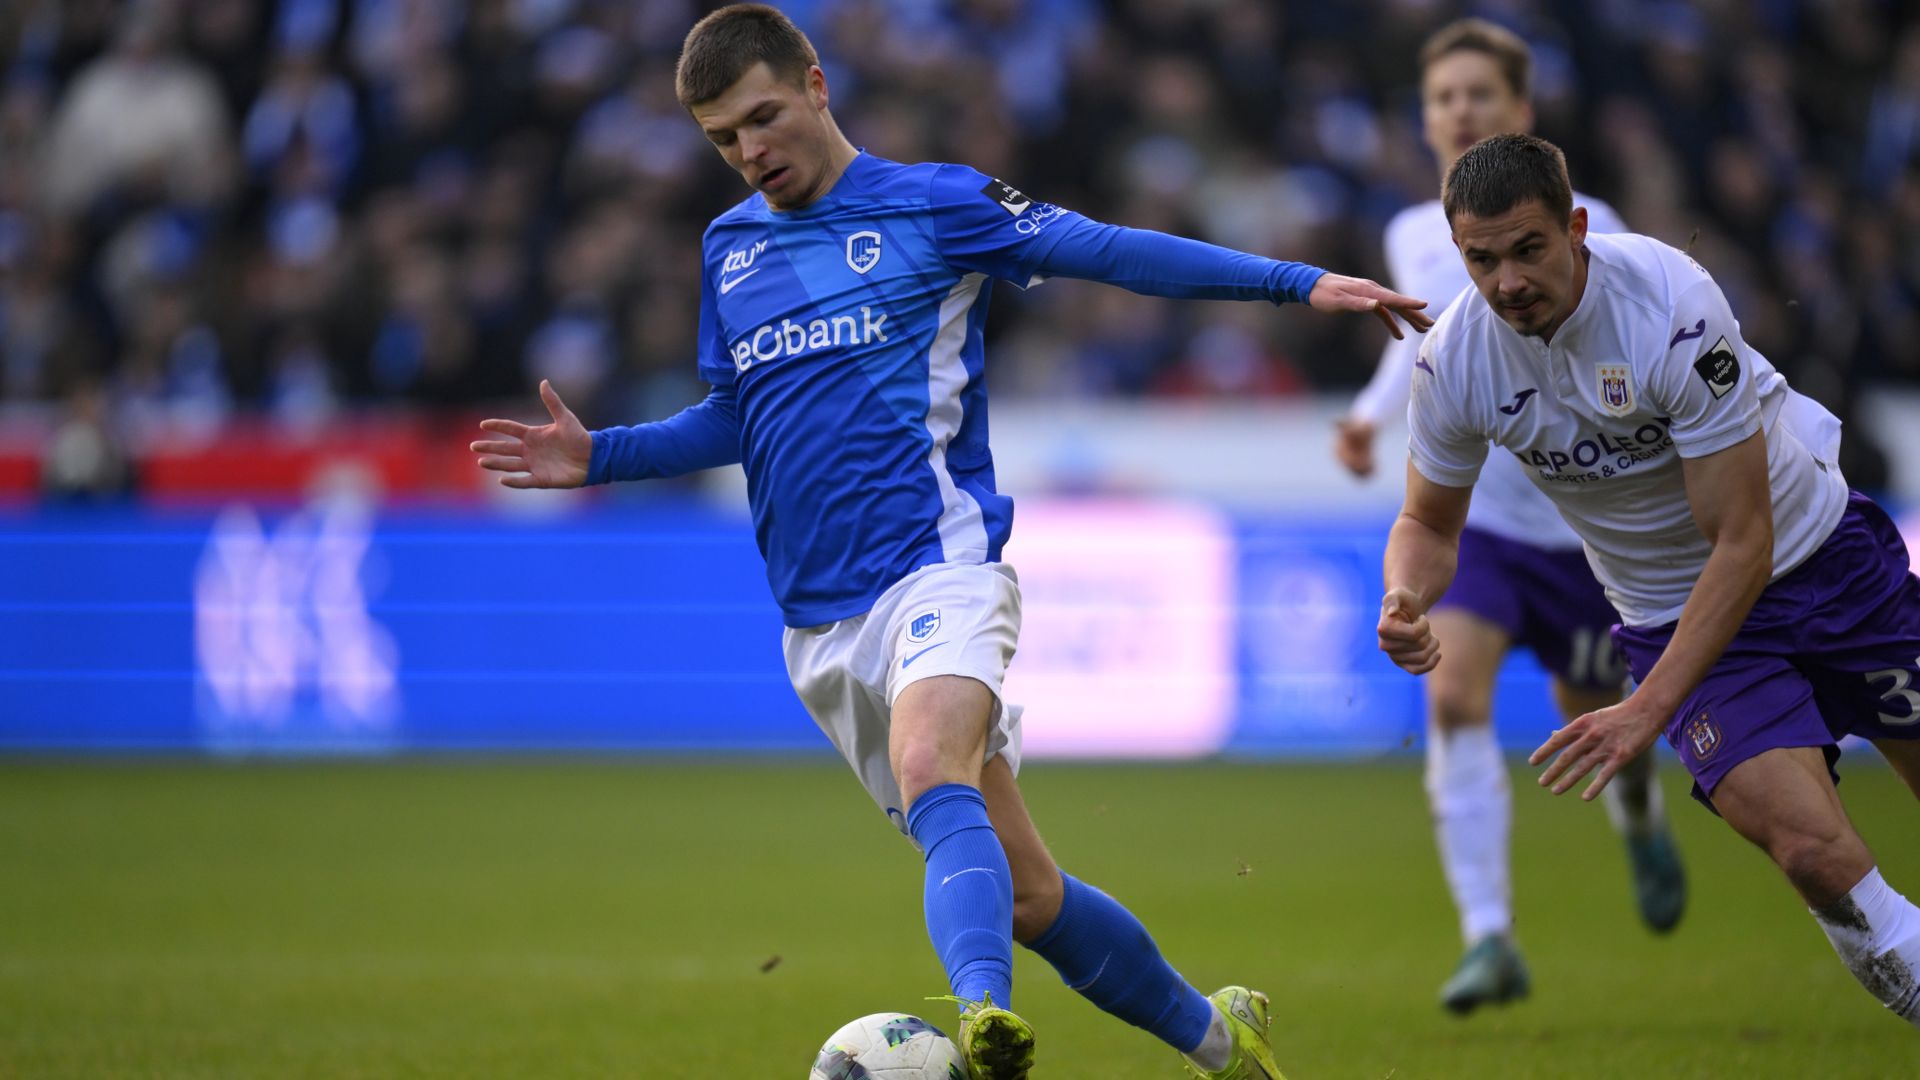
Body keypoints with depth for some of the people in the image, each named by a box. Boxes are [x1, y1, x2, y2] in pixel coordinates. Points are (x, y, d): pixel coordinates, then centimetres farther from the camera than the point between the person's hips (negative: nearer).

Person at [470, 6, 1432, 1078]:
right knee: (1021, 894, 5)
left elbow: (1113, 251, -1)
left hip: (938, 566, -5)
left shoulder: (933, 204, 1)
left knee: (930, 770, -36)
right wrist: (599, 456, 13)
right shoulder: (729, 247, 17)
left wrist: (1300, 282, -8)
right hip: (820, 622, 5)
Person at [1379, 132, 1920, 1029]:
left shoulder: (1673, 307, -29)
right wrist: (1407, 601, -21)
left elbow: (1744, 546, -26)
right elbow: (1430, 524, 3)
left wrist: (1650, 709, -31)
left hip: (1815, 545, -1)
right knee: (1812, 847, -21)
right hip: (1669, 609, 1)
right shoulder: (1453, 360, -17)